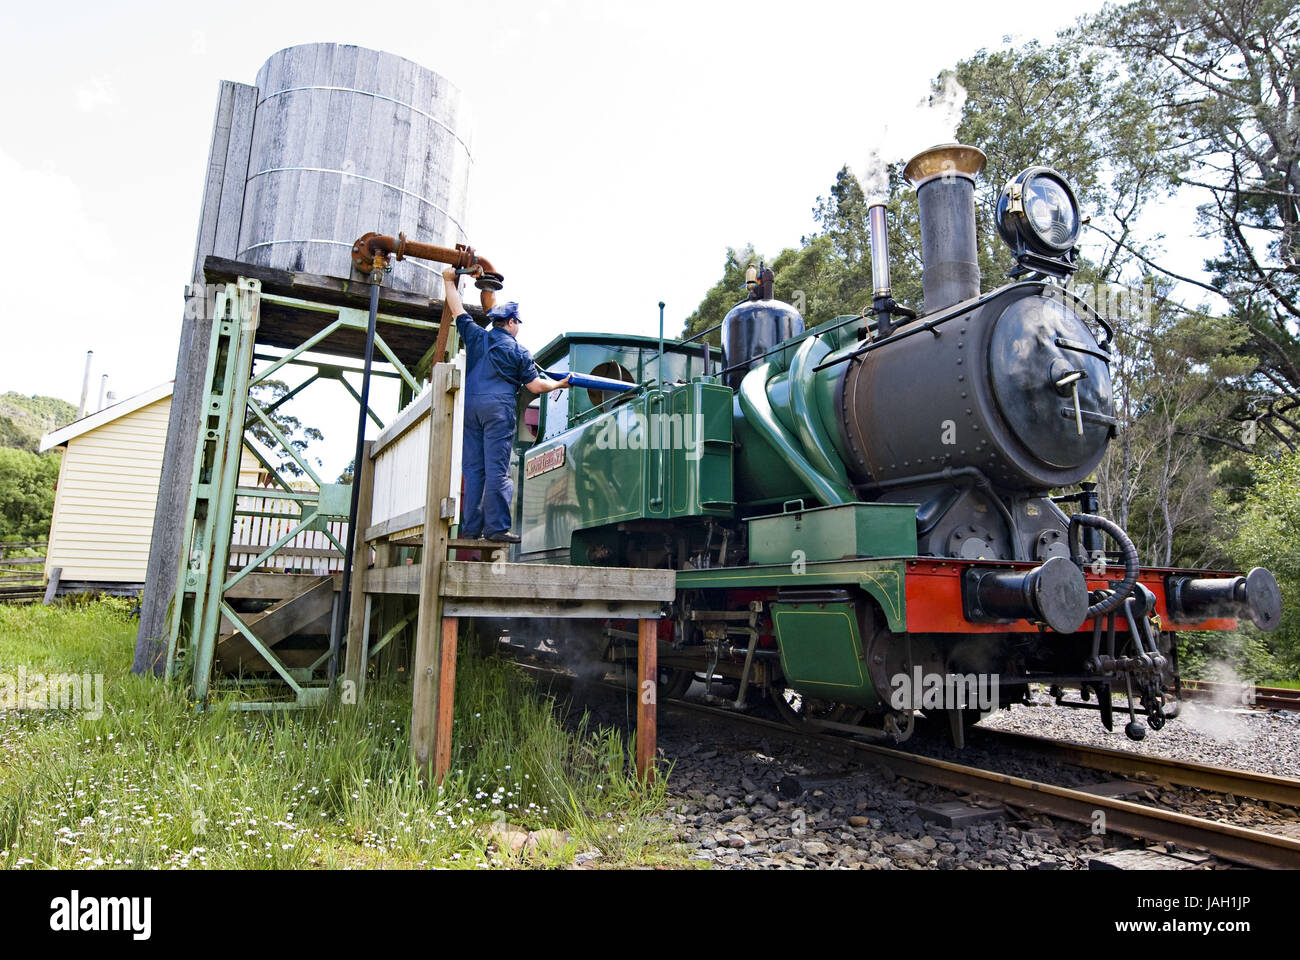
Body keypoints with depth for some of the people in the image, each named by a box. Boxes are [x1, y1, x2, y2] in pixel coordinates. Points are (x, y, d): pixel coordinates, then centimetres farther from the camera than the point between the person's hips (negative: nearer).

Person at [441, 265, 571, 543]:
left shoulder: (475, 336, 14)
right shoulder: (518, 351, 5)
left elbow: (457, 308, 25)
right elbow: (535, 386, 3)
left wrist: (450, 280, 40)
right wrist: (559, 384, 20)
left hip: (470, 404, 5)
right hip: (498, 406, -4)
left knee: (473, 467, 5)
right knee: (497, 468, -7)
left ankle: (471, 527, 4)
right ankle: (496, 527, -10)